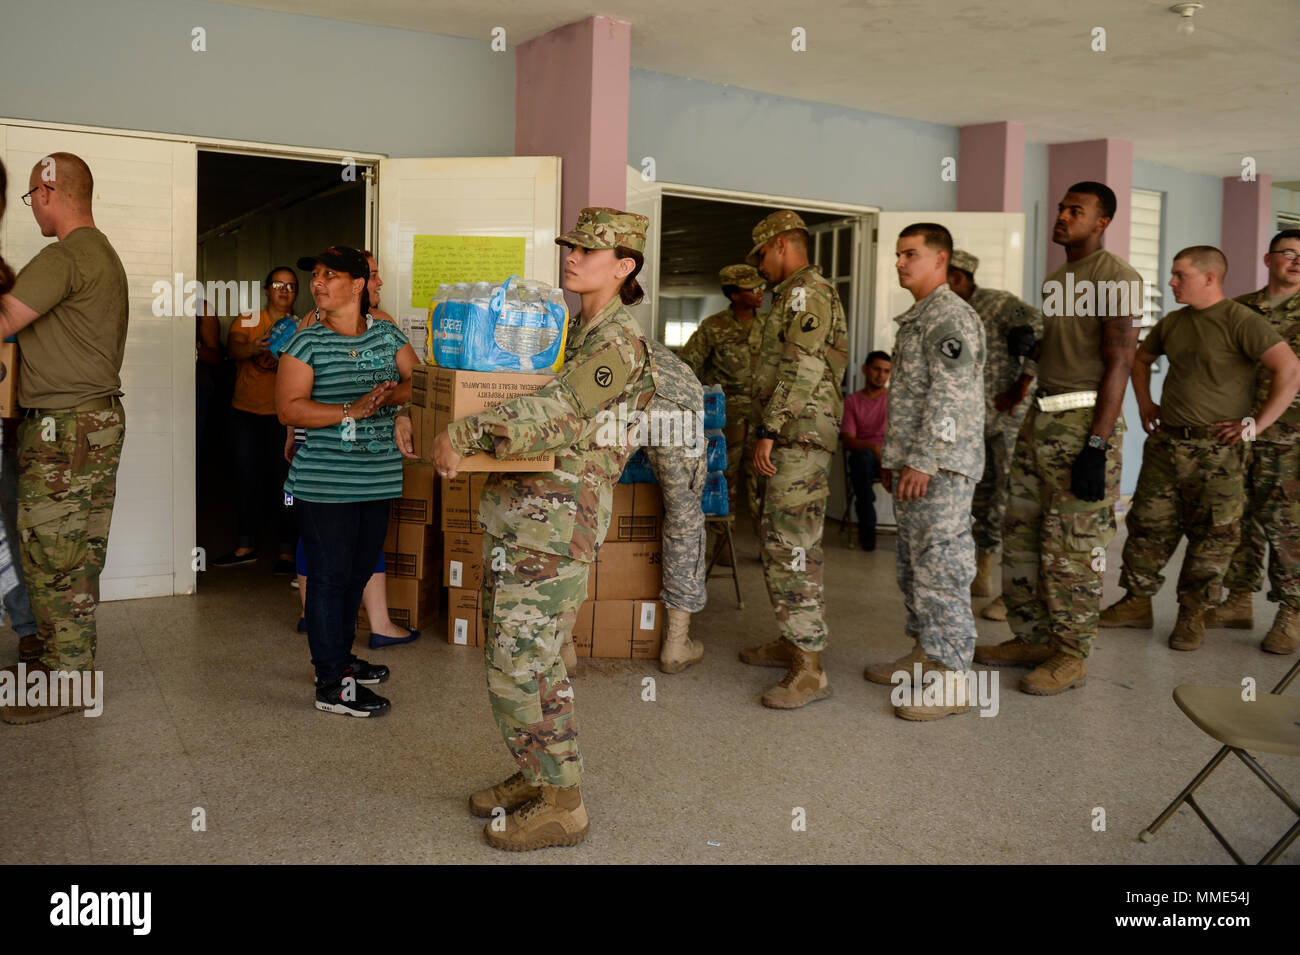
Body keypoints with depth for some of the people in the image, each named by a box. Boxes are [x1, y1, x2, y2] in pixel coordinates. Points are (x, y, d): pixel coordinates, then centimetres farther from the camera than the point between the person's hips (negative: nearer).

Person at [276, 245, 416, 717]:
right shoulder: (306, 343, -4)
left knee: (358, 572, 15)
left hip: (378, 478, 5)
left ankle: (341, 656, 33)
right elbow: (288, 408, -12)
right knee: (330, 576, -1)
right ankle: (332, 684, 6)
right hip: (324, 482, -5)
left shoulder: (387, 336, 9)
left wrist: (392, 395, -13)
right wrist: (351, 411, -22)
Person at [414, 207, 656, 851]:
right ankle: (536, 777, 31)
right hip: (513, 514, 9)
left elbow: (555, 413, -25)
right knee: (518, 656, 16)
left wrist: (463, 434, -26)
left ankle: (562, 806, 8)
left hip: (556, 523, -9)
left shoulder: (619, 343, -11)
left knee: (518, 666, -6)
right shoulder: (565, 330, 17)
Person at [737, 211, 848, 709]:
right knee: (779, 540, 16)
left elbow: (801, 370, -20)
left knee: (791, 547, -13)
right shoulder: (798, 296, 24)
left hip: (799, 438, -11)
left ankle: (809, 669, -12)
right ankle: (794, 640, 25)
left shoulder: (806, 292, -10)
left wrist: (768, 431, -20)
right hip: (792, 440, 11)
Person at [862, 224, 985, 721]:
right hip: (913, 464, 10)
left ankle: (950, 680, -4)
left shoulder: (952, 316, -11)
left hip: (941, 467, -10)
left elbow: (948, 396, -19)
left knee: (940, 567, -9)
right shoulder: (915, 317, 21)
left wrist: (922, 461, -22)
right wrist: (894, 459, 23)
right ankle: (924, 653, 26)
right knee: (912, 567, 15)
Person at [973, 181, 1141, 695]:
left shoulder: (1117, 278, -10)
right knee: (1020, 535, 11)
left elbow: (1118, 364, -16)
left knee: (1071, 547, -4)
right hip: (1041, 418, 9)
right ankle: (1032, 638, 22)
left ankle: (1071, 654, 8)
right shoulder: (1057, 277, 17)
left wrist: (1097, 447, -22)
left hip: (1083, 422, -9)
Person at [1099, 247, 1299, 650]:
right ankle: (1136, 602, 18)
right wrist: (1145, 404, 20)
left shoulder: (1241, 321, -11)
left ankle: (1193, 615, 13)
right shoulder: (1173, 322, 11)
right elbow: (1141, 358, 30)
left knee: (1211, 535, 2)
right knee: (1148, 524, 8)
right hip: (1166, 442, 6)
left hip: (1217, 449, -6)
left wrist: (1257, 424, -18)